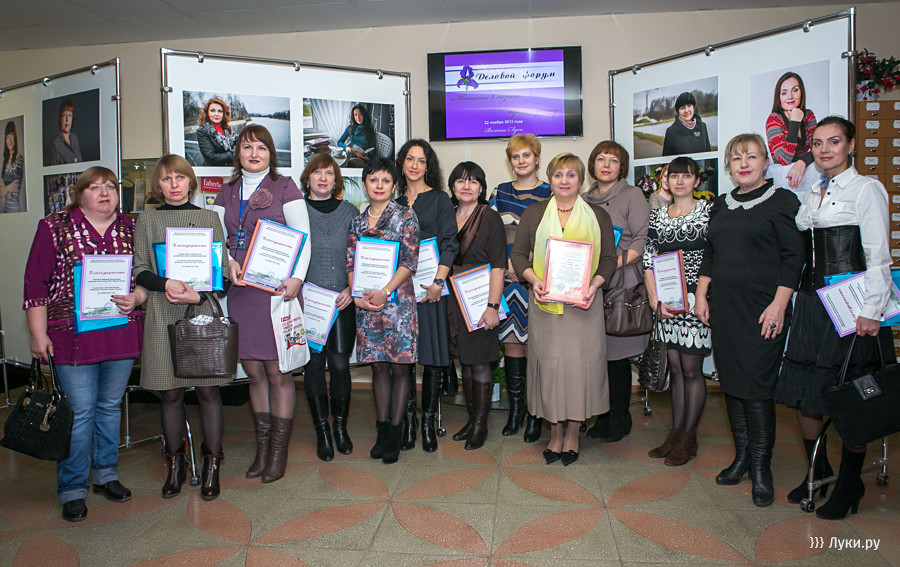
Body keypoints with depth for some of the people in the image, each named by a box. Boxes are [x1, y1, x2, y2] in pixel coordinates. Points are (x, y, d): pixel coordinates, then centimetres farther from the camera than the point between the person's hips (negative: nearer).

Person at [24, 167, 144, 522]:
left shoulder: (132, 230, 7)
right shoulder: (54, 227, -1)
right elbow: (36, 282, -2)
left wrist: (136, 297, -9)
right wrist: (38, 334, -6)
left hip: (122, 334, 3)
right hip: (73, 336, -3)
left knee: (111, 406, 13)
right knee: (79, 411, 1)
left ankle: (106, 475, 30)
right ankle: (72, 490, 17)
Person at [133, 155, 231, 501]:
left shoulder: (208, 218, 9)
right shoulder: (147, 220, 10)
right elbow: (139, 270, 6)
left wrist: (197, 295, -12)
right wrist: (166, 284, -14)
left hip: (204, 312, -1)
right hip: (163, 315, 1)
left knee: (207, 389, 0)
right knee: (170, 392, 5)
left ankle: (211, 464, 13)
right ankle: (175, 464, 21)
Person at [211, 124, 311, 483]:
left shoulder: (284, 187, 3)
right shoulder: (227, 192, 17)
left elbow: (303, 237, -3)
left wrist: (297, 278, -16)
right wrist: (228, 263, -5)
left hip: (276, 290, -4)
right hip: (239, 291, 5)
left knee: (278, 373, 0)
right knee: (253, 372, 9)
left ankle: (279, 452, 13)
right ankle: (262, 448, 22)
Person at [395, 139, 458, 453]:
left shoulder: (440, 200, 5)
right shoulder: (395, 203, 15)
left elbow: (449, 244, -3)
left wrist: (438, 281, -13)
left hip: (431, 286, -3)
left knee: (433, 355, -2)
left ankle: (428, 422, 10)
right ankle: (408, 421, 12)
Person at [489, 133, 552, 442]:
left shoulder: (549, 194, 3)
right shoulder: (500, 192, 13)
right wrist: (506, 262, -4)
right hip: (505, 277, 3)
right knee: (510, 338, 5)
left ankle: (535, 414, 7)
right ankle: (515, 407, 16)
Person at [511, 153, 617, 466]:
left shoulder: (598, 216, 8)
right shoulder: (534, 213, 9)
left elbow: (609, 258, 7)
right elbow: (518, 254, 7)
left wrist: (595, 285, -11)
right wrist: (534, 280, -11)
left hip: (583, 302, 0)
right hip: (545, 301, 1)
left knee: (580, 363, 0)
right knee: (548, 363, 3)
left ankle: (572, 434, 18)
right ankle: (555, 432, 19)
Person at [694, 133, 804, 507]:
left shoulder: (782, 201, -1)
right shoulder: (721, 205, 15)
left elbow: (793, 257, -6)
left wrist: (779, 304, -13)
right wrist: (700, 295, 11)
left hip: (762, 309, -5)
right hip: (723, 308, 6)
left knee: (756, 385, -6)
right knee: (730, 382, 9)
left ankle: (761, 467, 9)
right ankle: (741, 456, 22)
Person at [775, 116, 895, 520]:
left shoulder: (866, 189, -2)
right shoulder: (811, 195, 16)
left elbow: (878, 256, -9)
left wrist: (870, 311, -16)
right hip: (811, 302, 6)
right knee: (802, 392, 7)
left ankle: (849, 485, 18)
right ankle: (817, 473, 25)